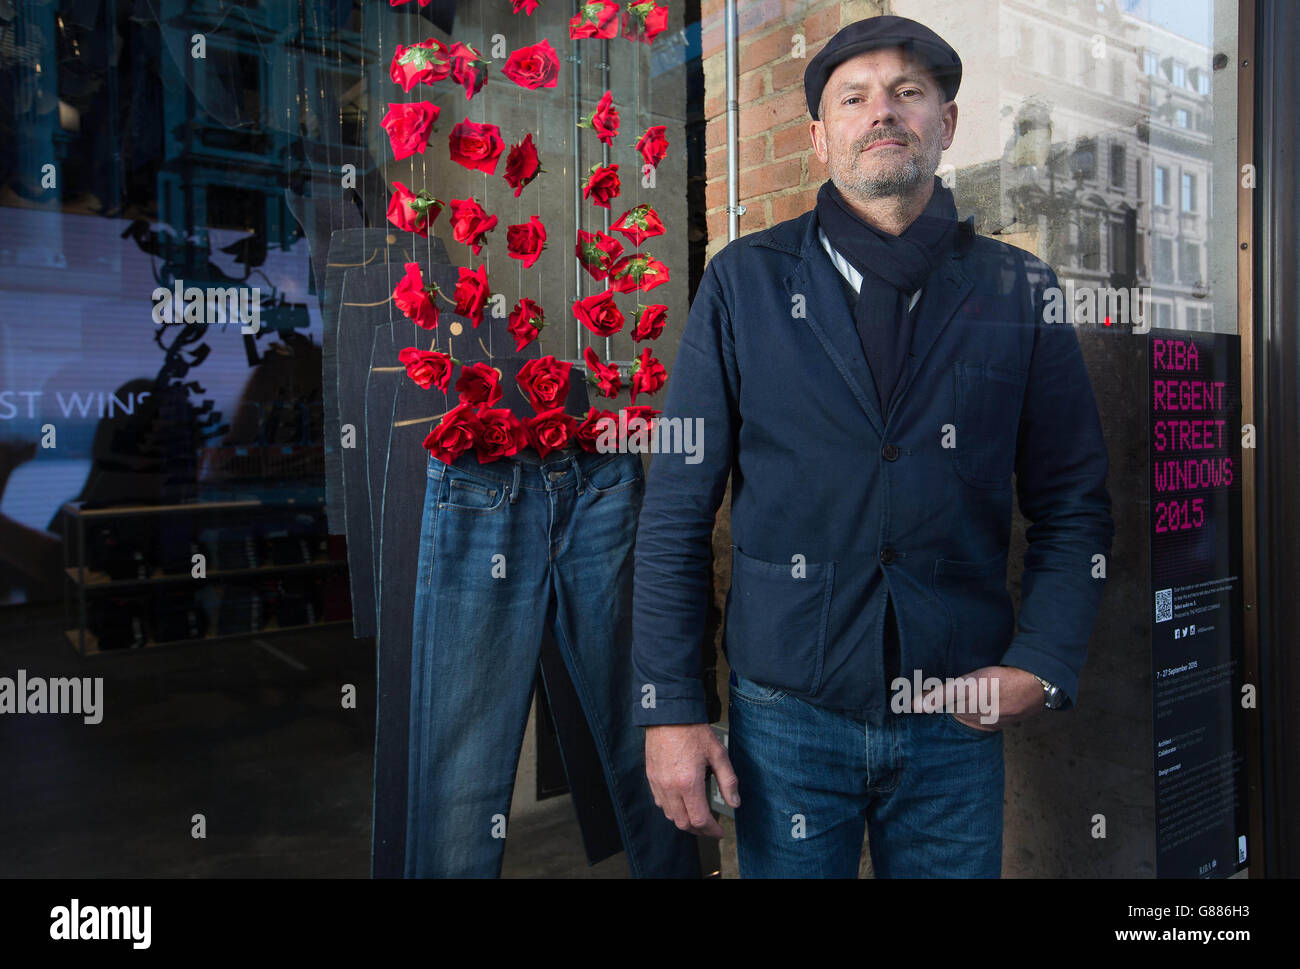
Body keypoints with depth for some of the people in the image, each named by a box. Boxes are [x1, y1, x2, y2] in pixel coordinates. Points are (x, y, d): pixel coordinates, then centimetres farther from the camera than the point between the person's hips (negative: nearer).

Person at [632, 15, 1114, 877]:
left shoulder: (1021, 294, 1)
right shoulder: (744, 282, -3)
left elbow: (1074, 505, 6)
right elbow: (678, 509, -4)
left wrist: (1044, 664, -8)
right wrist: (671, 707, -7)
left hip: (960, 716, 2)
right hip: (788, 710, -1)